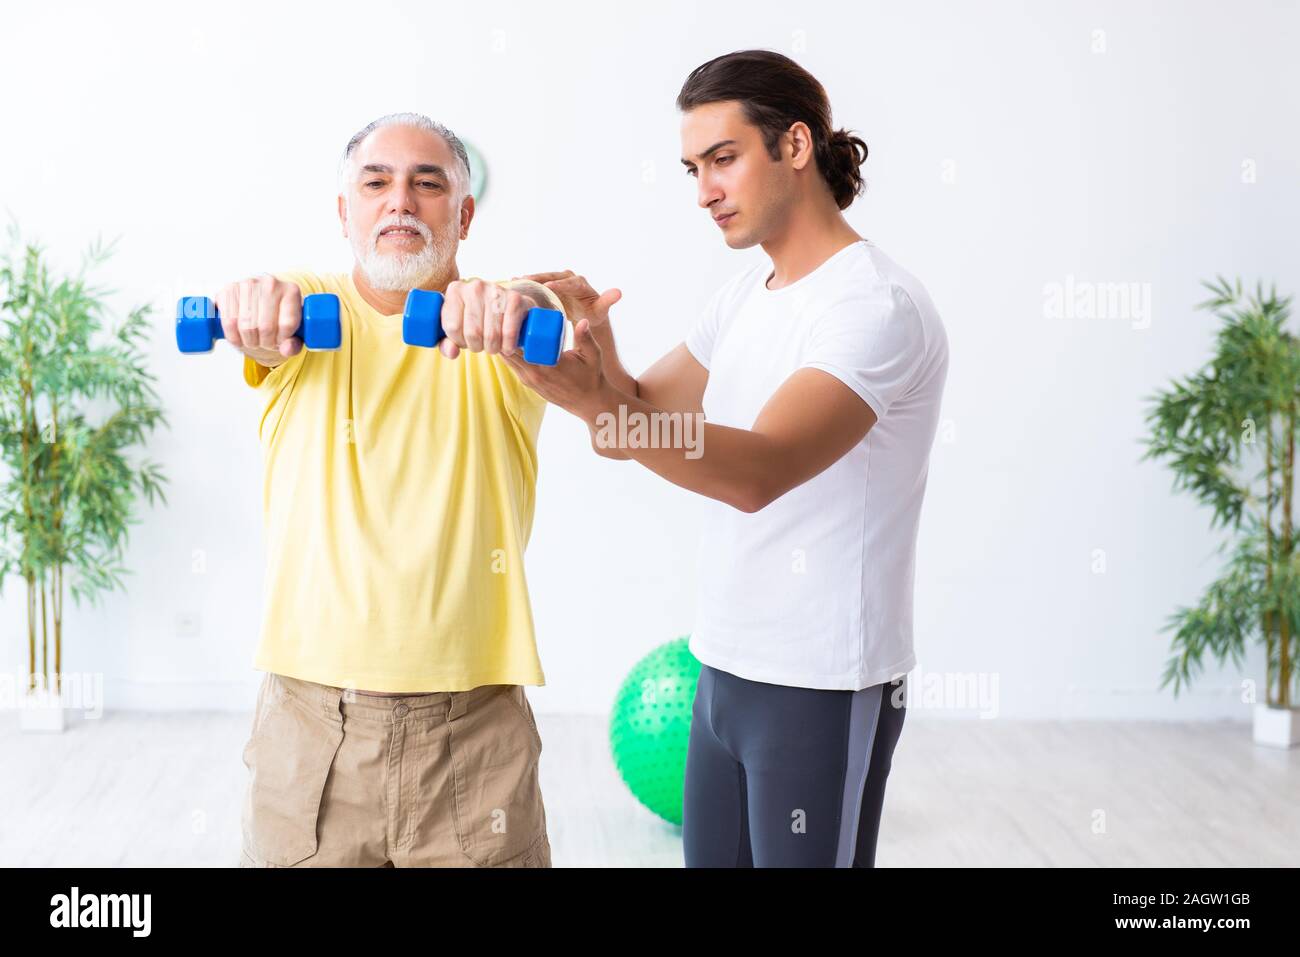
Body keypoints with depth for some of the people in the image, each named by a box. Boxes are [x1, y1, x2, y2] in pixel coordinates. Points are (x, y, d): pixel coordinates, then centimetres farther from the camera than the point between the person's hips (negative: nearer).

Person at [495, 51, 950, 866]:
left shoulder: (878, 304, -17)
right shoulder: (743, 297, 11)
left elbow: (759, 470, -29)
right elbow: (648, 418, 14)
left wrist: (592, 401, -41)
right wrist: (597, 344, -7)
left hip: (824, 688, -8)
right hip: (726, 670, 8)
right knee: (711, 857, 14)